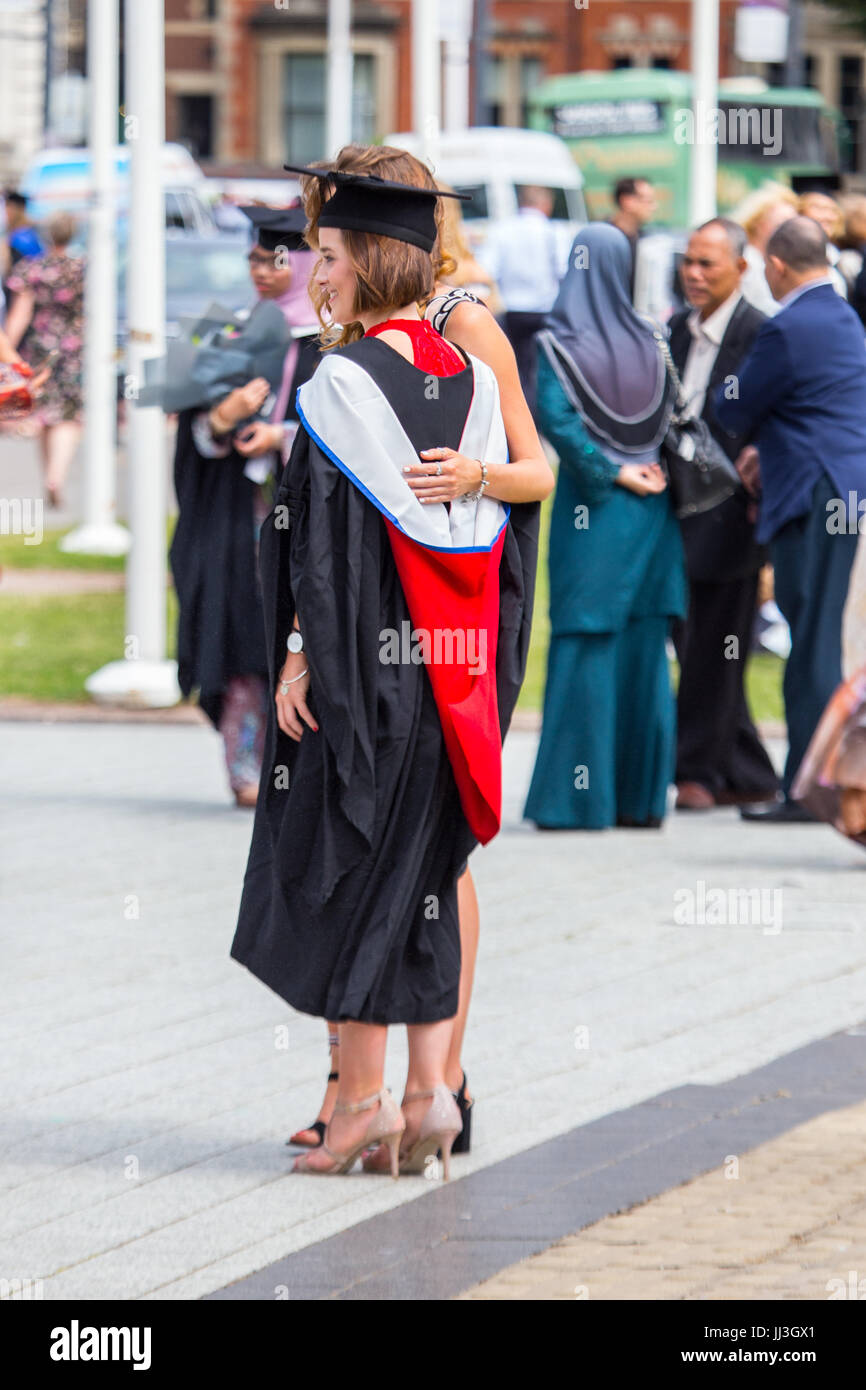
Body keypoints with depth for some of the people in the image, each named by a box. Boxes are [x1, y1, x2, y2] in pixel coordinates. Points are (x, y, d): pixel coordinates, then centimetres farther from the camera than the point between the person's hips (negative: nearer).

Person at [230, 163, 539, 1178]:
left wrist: (300, 655, -13)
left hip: (361, 663, -7)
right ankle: (429, 1093, 6)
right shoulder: (471, 379, 7)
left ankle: (363, 1102, 1)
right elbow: (495, 521, 10)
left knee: (343, 870, 1)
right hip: (450, 667, 7)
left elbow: (322, 530, -15)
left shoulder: (344, 380, -13)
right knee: (425, 874, 11)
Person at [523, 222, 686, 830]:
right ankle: (642, 794, 11)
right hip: (650, 509, 3)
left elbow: (555, 418, -17)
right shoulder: (648, 340, 2)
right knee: (643, 650, 8)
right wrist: (643, 469, 3)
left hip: (591, 507, -3)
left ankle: (579, 796, -2)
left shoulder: (558, 344, -8)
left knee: (585, 648, -1)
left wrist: (613, 474, -11)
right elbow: (670, 417, 3)